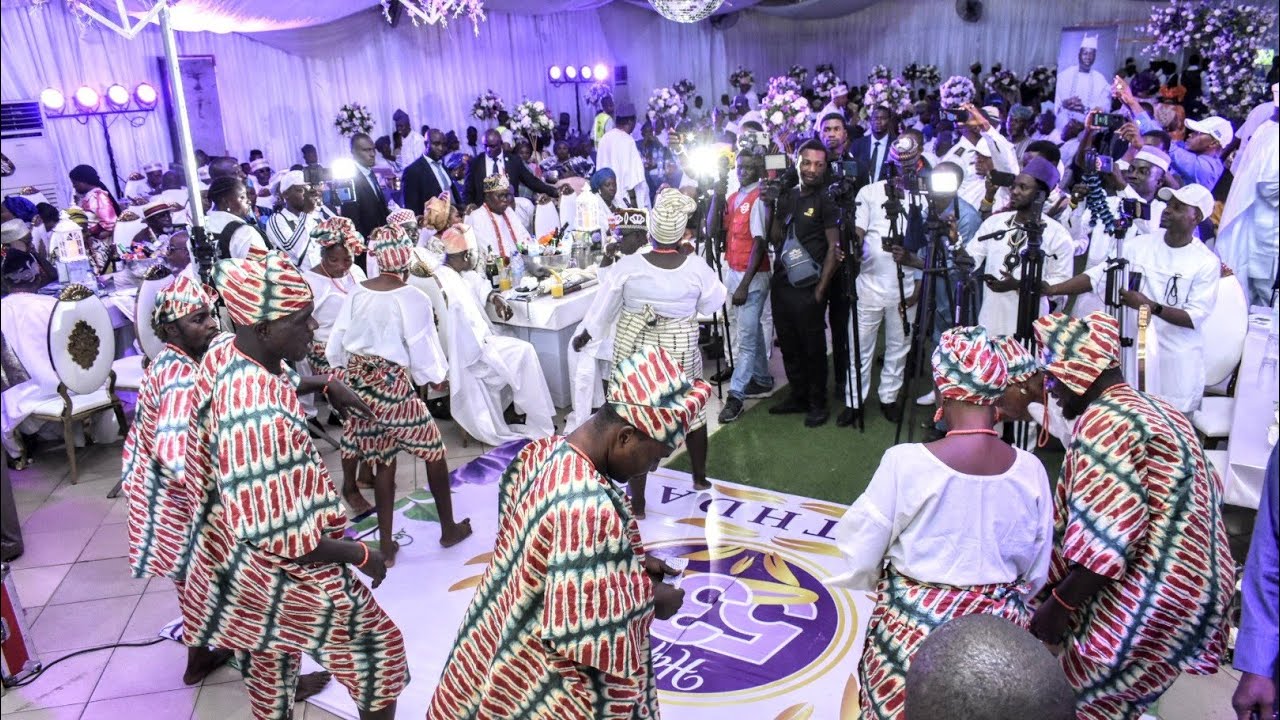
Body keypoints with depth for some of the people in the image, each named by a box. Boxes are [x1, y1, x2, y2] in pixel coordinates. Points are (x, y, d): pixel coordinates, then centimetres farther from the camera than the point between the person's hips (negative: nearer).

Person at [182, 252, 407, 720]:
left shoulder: (222, 356, -11)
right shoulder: (262, 417, -39)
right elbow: (284, 537, -32)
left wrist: (317, 384, 19)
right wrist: (362, 556, -19)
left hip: (235, 551, 9)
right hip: (283, 573, -9)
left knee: (267, 653, 29)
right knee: (379, 644, 14)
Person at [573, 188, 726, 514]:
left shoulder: (628, 265, -14)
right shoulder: (696, 267, -14)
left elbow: (607, 308, -1)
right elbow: (711, 305, 3)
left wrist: (587, 333, 15)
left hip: (634, 348, -1)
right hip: (680, 349, 1)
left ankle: (637, 501, 14)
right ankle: (700, 476, 42)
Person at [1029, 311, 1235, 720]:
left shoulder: (1102, 420, -16)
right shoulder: (1159, 410, 15)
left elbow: (1107, 534, -23)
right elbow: (1208, 491, 21)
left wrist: (1059, 603, -17)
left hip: (1146, 604, -10)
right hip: (1194, 590, 10)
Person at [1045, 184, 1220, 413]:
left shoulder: (1207, 263, -4)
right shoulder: (1139, 245, 3)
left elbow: (1194, 317, -10)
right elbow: (1098, 275, -1)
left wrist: (1151, 306, -24)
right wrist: (1053, 289, -13)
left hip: (1178, 362, -2)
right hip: (1135, 351, 2)